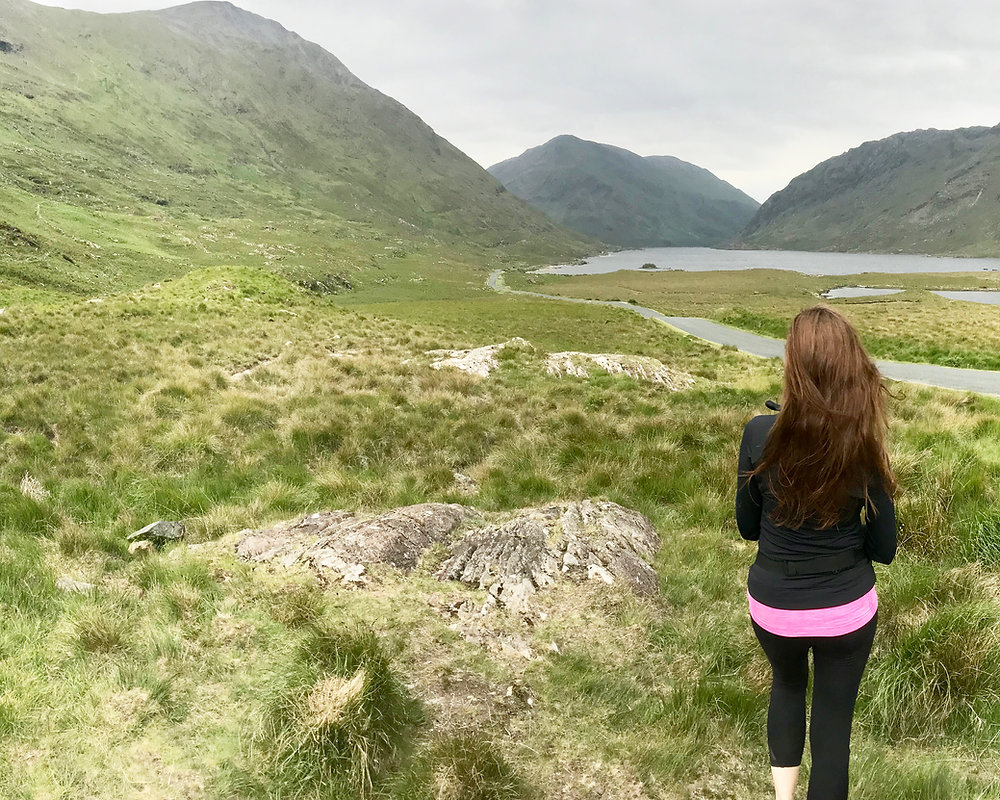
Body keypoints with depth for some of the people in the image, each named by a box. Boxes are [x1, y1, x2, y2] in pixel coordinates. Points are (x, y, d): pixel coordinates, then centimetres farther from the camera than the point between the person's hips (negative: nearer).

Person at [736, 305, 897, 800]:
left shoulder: (760, 434, -19)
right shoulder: (865, 447, -18)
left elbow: (748, 527, -5)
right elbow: (883, 549, -6)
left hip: (773, 608, 1)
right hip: (848, 611, -1)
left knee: (787, 684, 31)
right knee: (834, 718, 19)